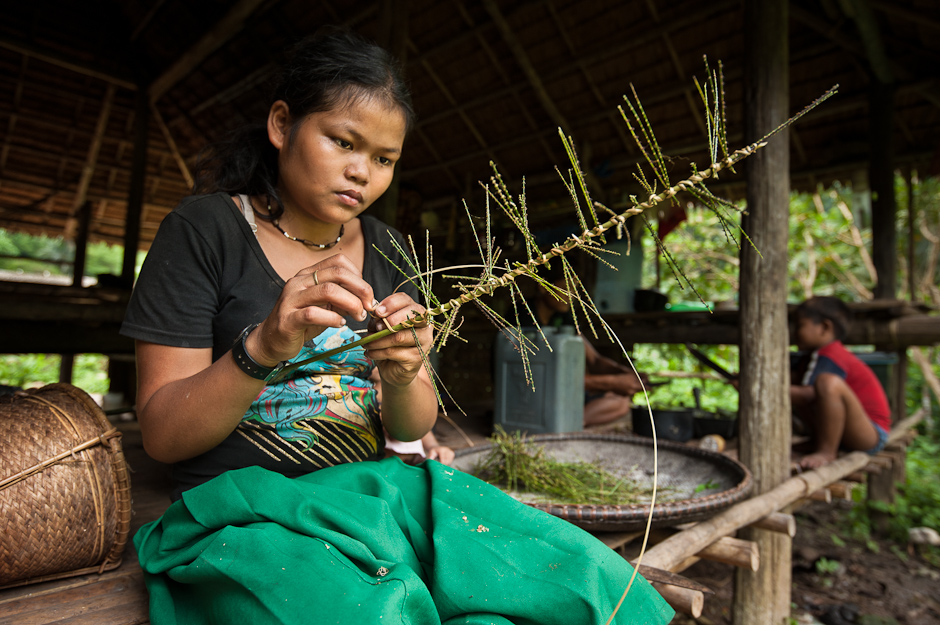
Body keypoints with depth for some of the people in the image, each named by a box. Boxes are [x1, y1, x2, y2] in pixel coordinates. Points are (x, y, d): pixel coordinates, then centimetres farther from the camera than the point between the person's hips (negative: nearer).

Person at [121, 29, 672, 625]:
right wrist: (265, 346, -24)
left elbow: (415, 428, 8)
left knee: (581, 577, -16)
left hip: (377, 490, 4)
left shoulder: (387, 250, 9)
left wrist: (402, 377, -16)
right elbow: (162, 434, -7)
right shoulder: (205, 229, -3)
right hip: (246, 506, -3)